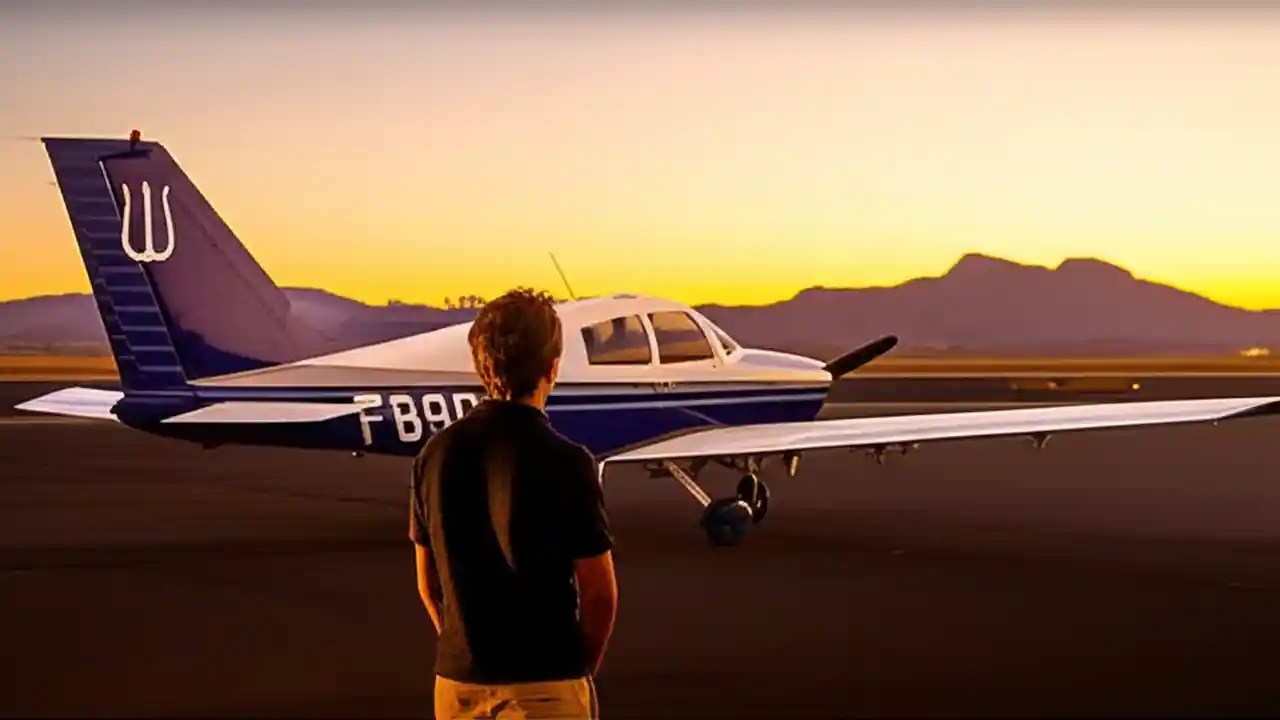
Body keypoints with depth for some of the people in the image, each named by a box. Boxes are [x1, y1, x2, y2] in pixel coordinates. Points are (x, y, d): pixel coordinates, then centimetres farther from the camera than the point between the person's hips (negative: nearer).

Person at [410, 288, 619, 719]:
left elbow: (428, 581, 8)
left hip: (457, 681, 5)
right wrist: (584, 667, 8)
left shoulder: (437, 453, 0)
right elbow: (599, 593, -9)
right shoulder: (565, 463, -14)